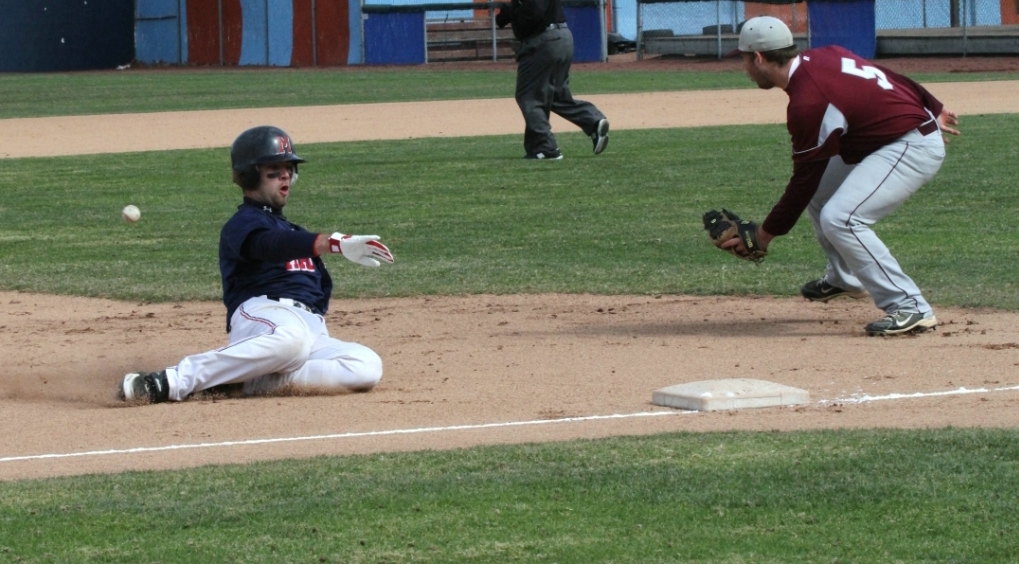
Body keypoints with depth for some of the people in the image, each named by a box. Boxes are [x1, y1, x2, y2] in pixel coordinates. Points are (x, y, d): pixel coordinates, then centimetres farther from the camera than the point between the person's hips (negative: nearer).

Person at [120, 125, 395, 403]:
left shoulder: (293, 231, 33)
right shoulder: (243, 224, 4)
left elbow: (322, 284, 30)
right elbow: (273, 245, -20)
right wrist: (337, 243, -34)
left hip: (312, 328, 7)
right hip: (263, 312, -7)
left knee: (368, 367, -21)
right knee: (291, 337, -44)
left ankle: (262, 378, -23)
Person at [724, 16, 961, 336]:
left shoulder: (808, 103, -23)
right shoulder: (823, 57, 3)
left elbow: (804, 181, -16)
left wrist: (765, 235, -6)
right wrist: (932, 110, 26)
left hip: (914, 149, -11)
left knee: (839, 219, -22)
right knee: (819, 191, 19)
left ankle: (911, 309, -19)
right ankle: (844, 278, 31)